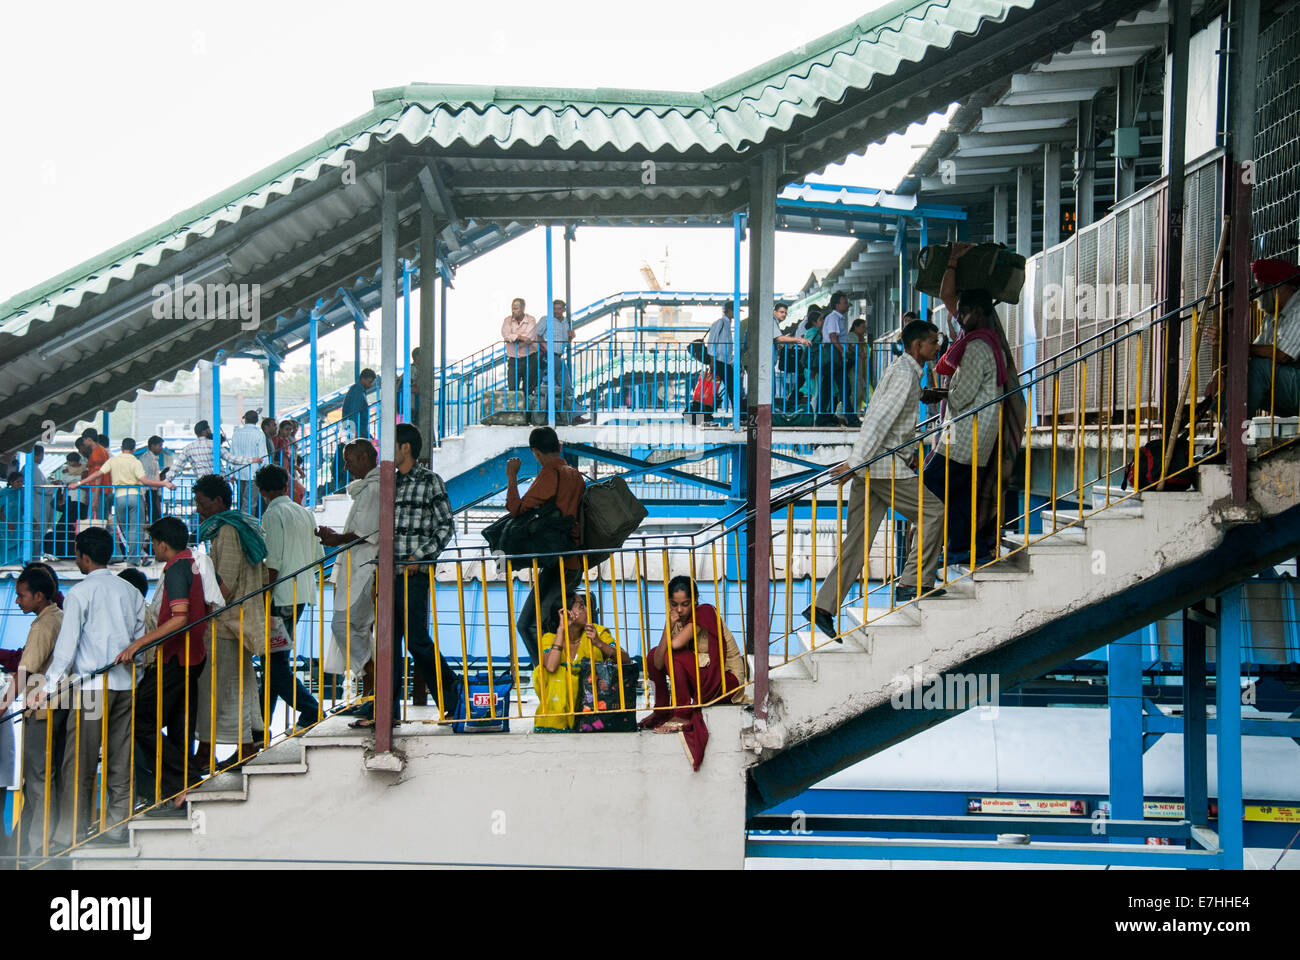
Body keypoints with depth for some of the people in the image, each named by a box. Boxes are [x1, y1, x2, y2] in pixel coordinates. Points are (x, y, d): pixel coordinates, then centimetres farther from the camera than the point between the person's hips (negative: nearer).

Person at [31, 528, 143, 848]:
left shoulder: (80, 593, -6)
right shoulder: (131, 591, 11)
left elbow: (66, 644, -11)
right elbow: (141, 638, 14)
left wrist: (49, 685, -9)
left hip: (91, 686, -5)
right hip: (125, 684, 5)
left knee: (79, 761, -2)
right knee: (120, 758, 10)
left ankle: (69, 833, -1)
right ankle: (118, 824, 12)